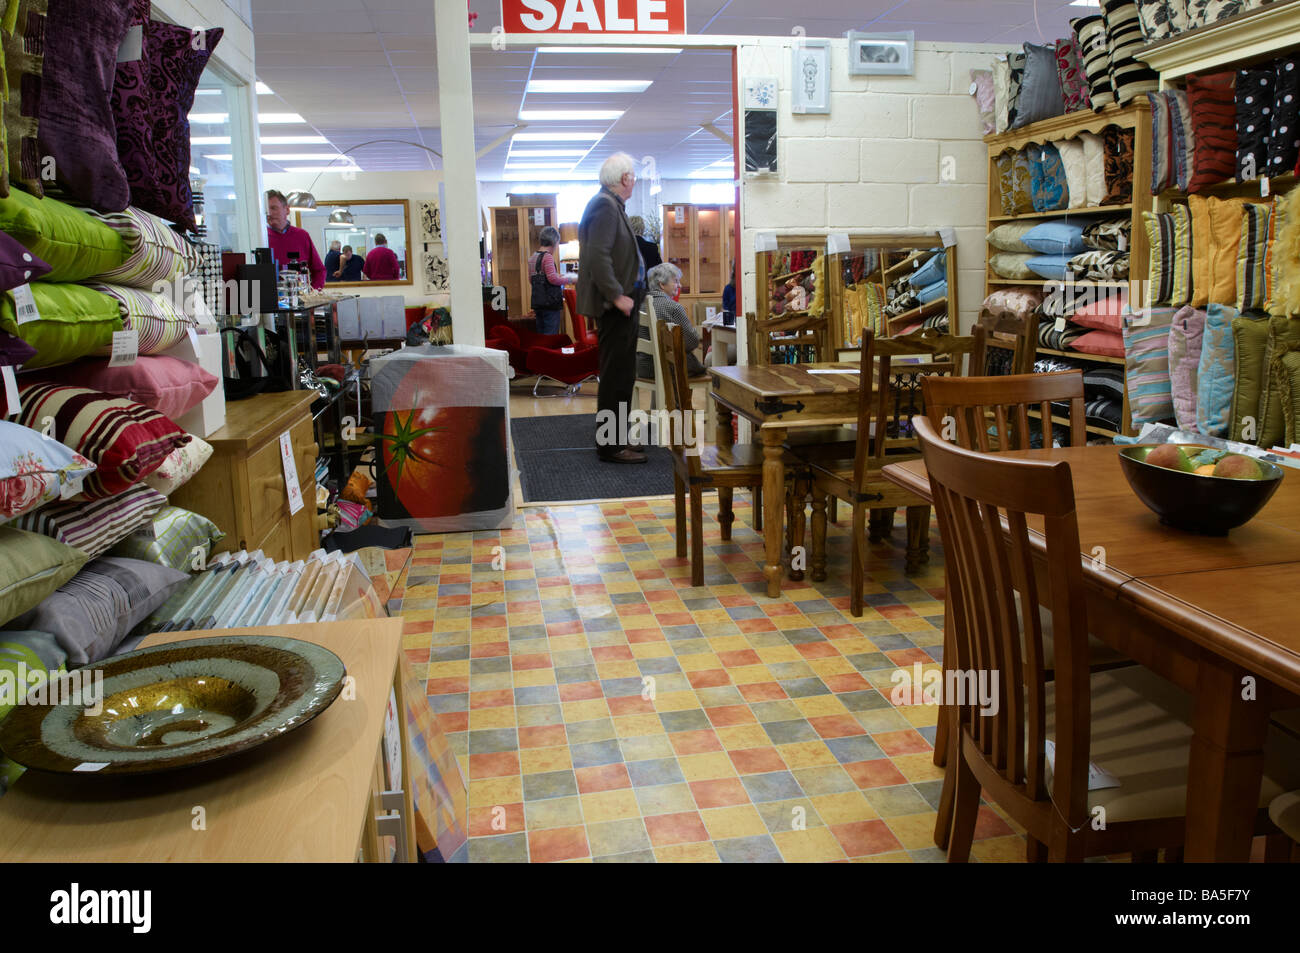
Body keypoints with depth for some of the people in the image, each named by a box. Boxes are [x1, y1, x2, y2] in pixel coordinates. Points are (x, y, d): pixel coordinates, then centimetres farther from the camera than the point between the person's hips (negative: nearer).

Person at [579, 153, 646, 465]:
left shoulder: (610, 205, 17)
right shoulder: (605, 206, -15)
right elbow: (597, 255, -25)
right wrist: (617, 295, -25)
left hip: (618, 305, 11)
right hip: (614, 306, -11)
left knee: (620, 375, 16)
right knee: (617, 377, -7)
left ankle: (613, 439, 26)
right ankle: (611, 446, -1)